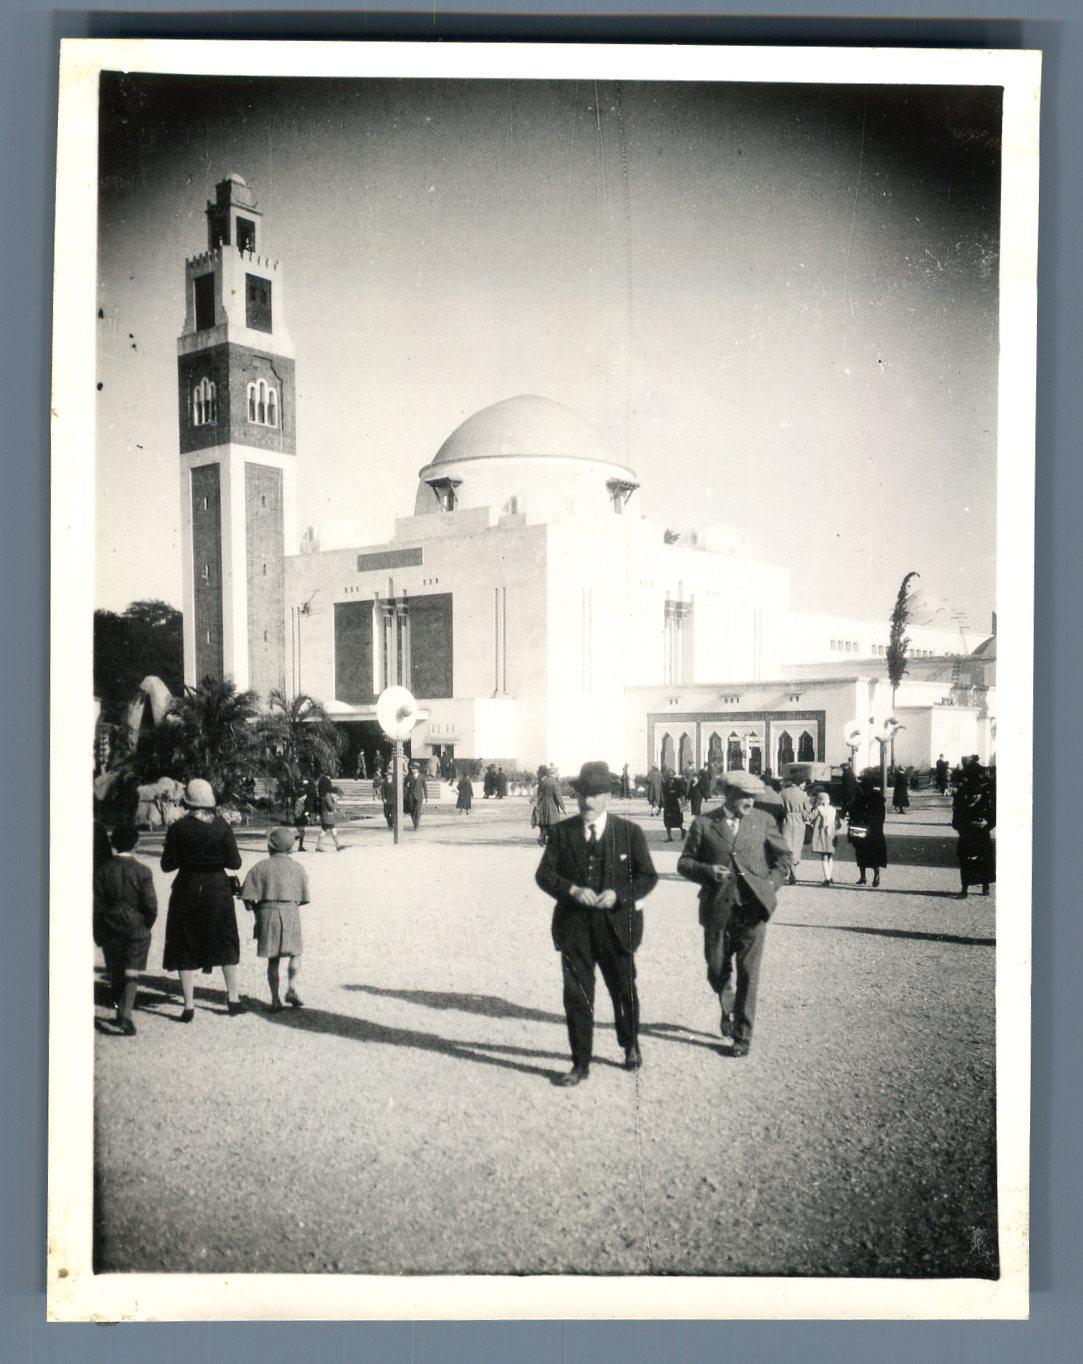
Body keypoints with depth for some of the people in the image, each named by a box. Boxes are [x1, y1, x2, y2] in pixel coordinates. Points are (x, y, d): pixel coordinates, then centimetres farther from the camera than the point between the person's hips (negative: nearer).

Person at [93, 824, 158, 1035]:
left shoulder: (102, 871, -3)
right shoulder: (142, 872, -9)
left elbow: (96, 904, -2)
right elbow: (151, 905, -11)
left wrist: (98, 934, 7)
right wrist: (147, 925, 7)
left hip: (111, 930, 2)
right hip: (136, 929, -2)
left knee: (115, 973, 17)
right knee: (132, 973, 0)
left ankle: (120, 1010, 28)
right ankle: (126, 1013, -15)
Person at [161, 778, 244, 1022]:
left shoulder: (178, 829, -10)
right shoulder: (221, 826, -8)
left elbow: (167, 865, -6)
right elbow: (234, 863, -9)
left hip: (187, 890, -1)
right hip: (218, 890, 1)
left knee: (185, 948, 9)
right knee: (225, 944, 16)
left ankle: (189, 1005, 8)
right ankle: (233, 998, 21)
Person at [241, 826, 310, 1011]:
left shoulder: (260, 867, 2)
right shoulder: (297, 868, 6)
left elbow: (248, 898, -2)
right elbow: (303, 898, 7)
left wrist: (256, 910, 13)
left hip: (267, 912, 1)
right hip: (290, 911, -1)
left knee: (273, 959, 8)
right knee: (295, 954, 12)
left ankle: (275, 999, 7)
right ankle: (292, 987, -7)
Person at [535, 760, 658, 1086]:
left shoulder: (629, 832, 0)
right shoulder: (561, 832, 2)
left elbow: (648, 876, -1)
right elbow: (544, 874, -1)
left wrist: (618, 894, -18)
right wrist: (572, 890, -20)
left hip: (616, 925, 0)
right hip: (574, 926, 0)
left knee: (623, 991, 15)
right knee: (577, 996, 0)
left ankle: (631, 1046, 40)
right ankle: (580, 1064, 10)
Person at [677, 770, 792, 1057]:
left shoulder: (763, 821, 4)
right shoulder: (704, 824, 1)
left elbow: (783, 856, 14)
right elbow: (684, 862, 4)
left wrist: (772, 883, 0)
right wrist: (707, 870, -15)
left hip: (752, 907, 0)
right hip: (717, 909, 0)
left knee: (748, 974, -1)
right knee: (717, 969, 12)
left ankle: (742, 1034, 11)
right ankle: (728, 1009, 42)